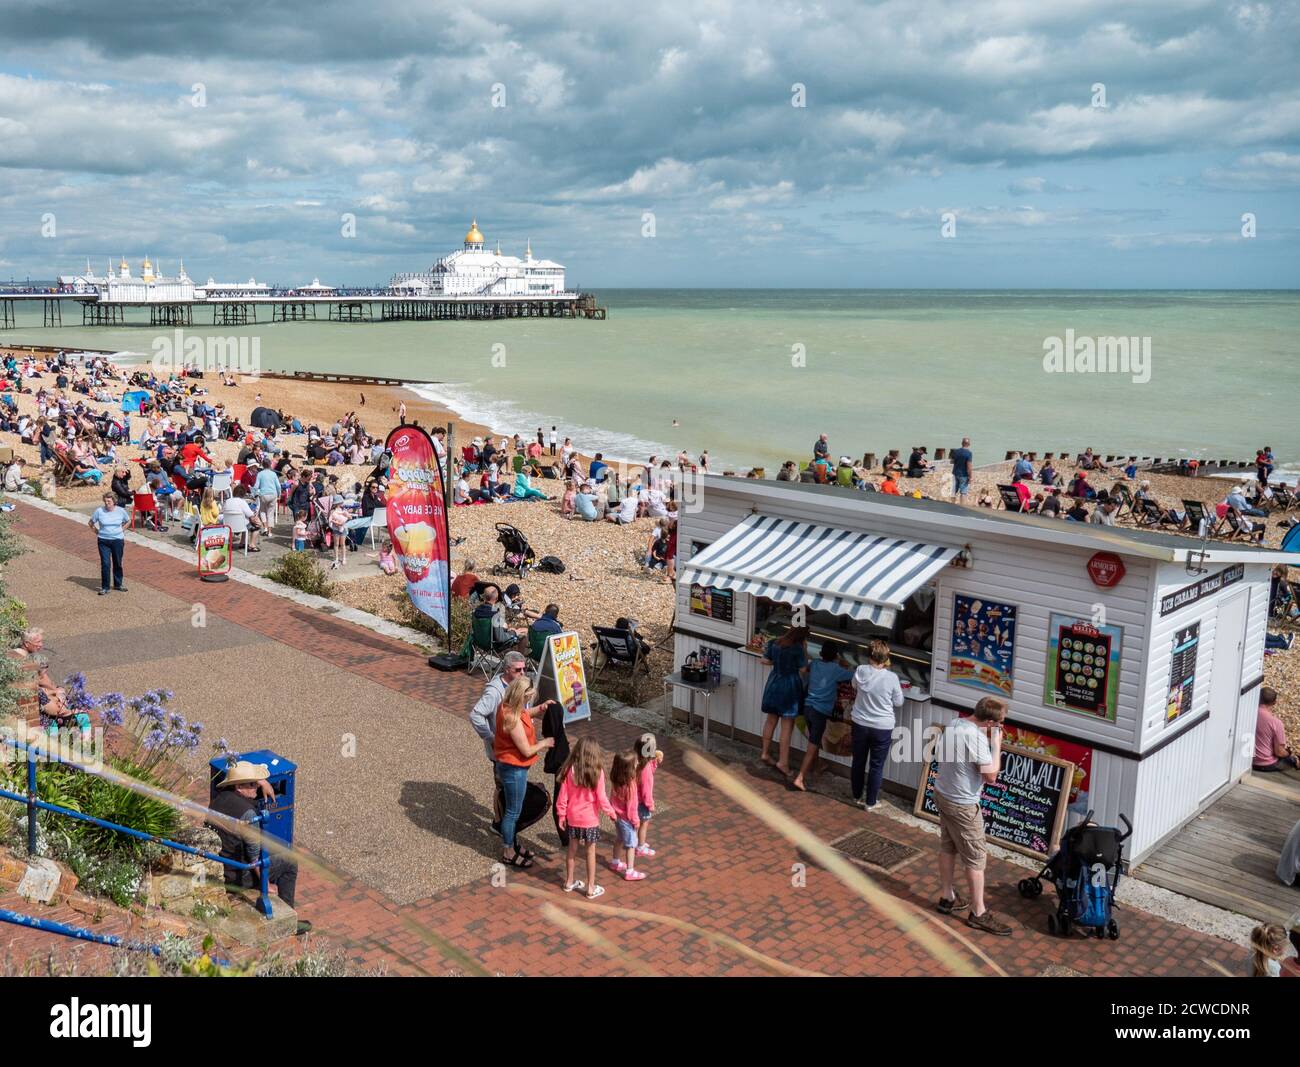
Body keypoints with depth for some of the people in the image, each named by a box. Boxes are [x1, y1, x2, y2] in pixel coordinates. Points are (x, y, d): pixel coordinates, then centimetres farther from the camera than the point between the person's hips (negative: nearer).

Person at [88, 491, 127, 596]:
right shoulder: (99, 511, -7)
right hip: (103, 541, -1)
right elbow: (91, 523, 7)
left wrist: (121, 531, 7)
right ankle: (104, 588, 2)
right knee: (105, 564, -5)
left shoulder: (121, 511, -3)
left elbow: (128, 521, 15)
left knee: (118, 563, 10)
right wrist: (97, 532, 2)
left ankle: (118, 584, 26)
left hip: (118, 540, 1)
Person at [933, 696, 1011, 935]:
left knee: (948, 847, 20)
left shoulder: (955, 723, -1)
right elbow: (991, 776, -22)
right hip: (962, 805, -9)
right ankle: (978, 913, 12)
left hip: (943, 795, 9)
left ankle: (947, 897, 33)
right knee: (976, 858, 3)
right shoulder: (977, 737, -27)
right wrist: (996, 744, -16)